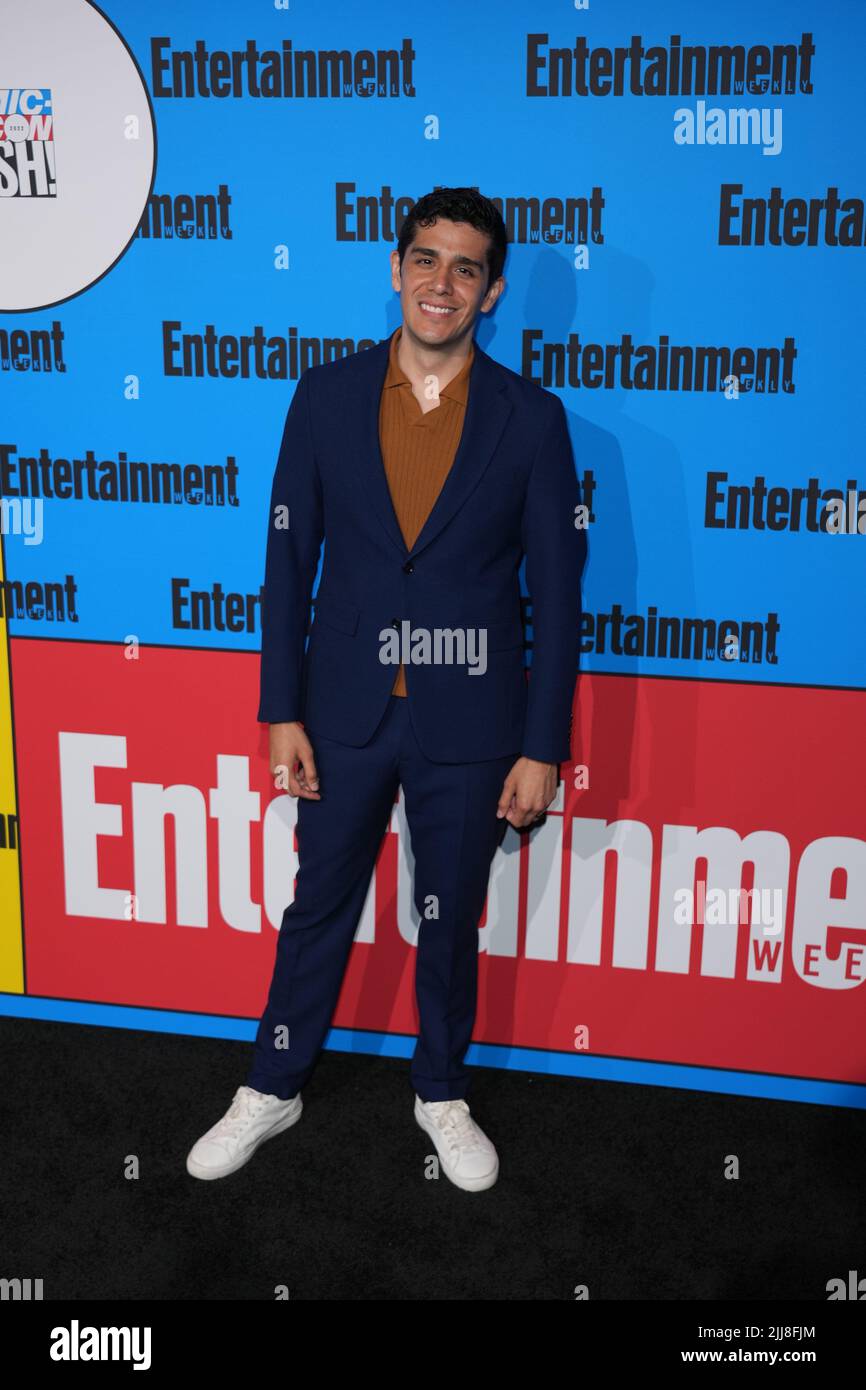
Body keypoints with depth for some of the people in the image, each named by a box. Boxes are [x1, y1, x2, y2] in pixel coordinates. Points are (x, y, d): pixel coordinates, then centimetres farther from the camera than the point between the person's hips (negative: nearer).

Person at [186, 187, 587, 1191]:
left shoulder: (531, 418, -5)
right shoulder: (326, 397, -1)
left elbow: (556, 587, -4)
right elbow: (289, 560, 1)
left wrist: (543, 745, -6)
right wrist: (281, 711, -3)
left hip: (469, 723, -1)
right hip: (344, 711, 1)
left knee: (451, 919, 15)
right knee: (318, 907, 15)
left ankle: (441, 1091, 38)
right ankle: (273, 1088, 35)